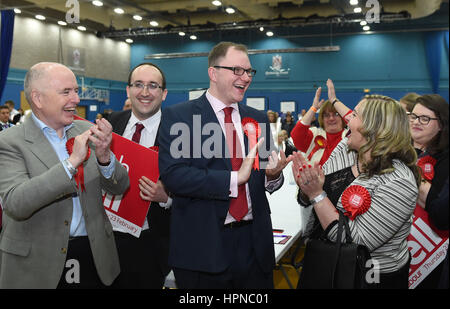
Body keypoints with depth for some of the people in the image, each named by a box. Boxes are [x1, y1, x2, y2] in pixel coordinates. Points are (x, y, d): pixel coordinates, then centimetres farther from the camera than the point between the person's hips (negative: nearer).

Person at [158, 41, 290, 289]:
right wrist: (234, 179, -22)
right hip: (202, 248, -4)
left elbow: (264, 182, 11)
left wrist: (273, 175, -12)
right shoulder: (177, 116, -5)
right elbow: (172, 175, -18)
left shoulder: (258, 119, 10)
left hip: (254, 243, 5)